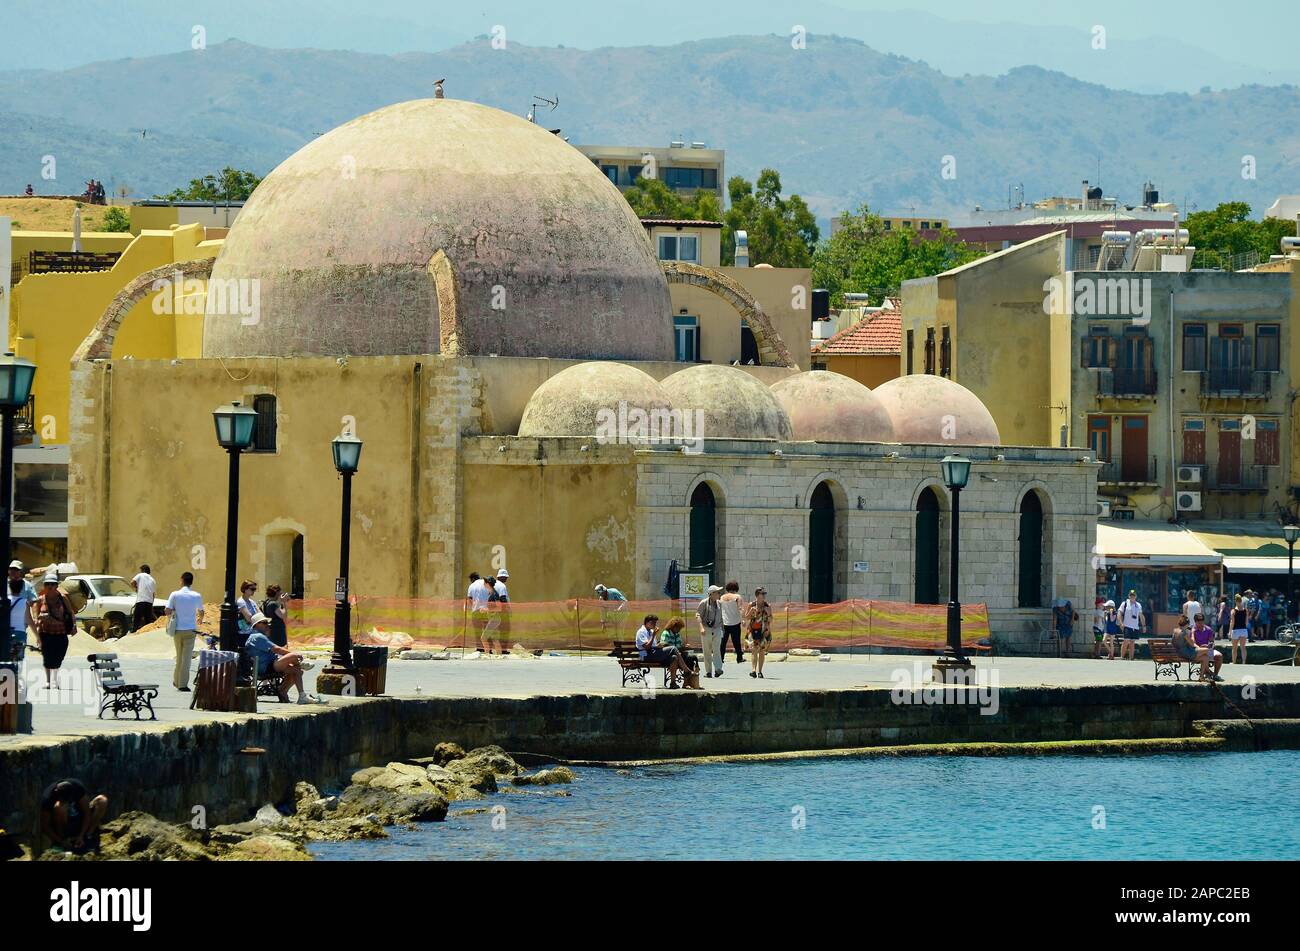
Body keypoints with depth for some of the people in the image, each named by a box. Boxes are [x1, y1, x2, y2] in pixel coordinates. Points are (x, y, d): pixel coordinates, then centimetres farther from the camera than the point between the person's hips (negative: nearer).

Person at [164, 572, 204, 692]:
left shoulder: (175, 595, -6)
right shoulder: (197, 596, -3)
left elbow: (168, 611, -11)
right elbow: (201, 612, 11)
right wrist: (200, 619, 34)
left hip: (177, 629, 1)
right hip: (190, 630, -1)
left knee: (179, 656, 17)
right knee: (186, 657, 0)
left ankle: (176, 681, 24)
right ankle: (183, 684, -3)